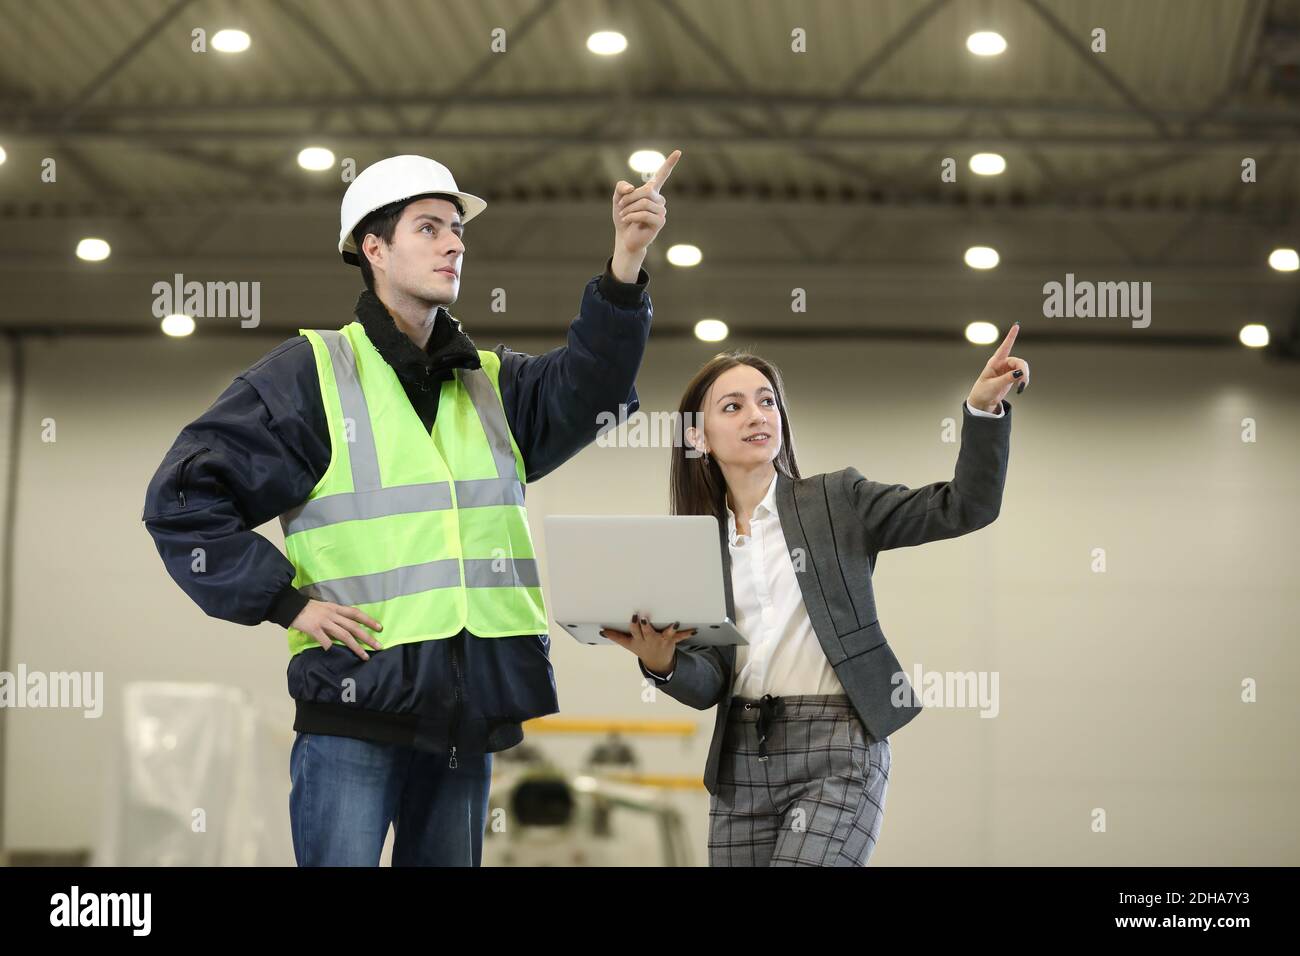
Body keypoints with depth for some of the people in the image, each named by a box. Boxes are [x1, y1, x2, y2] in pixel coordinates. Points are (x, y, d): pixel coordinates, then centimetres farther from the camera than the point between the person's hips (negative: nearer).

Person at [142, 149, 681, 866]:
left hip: (469, 713, 5)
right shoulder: (312, 372, 0)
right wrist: (286, 602, -9)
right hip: (357, 700, -5)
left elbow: (584, 389, -6)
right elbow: (182, 497, -3)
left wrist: (625, 267, -21)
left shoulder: (491, 383, 16)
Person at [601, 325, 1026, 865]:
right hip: (741, 756, 4)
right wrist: (662, 663, -17)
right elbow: (706, 685, 6)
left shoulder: (837, 501, 5)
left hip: (838, 746, -4)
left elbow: (964, 508, -4)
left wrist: (983, 409, -17)